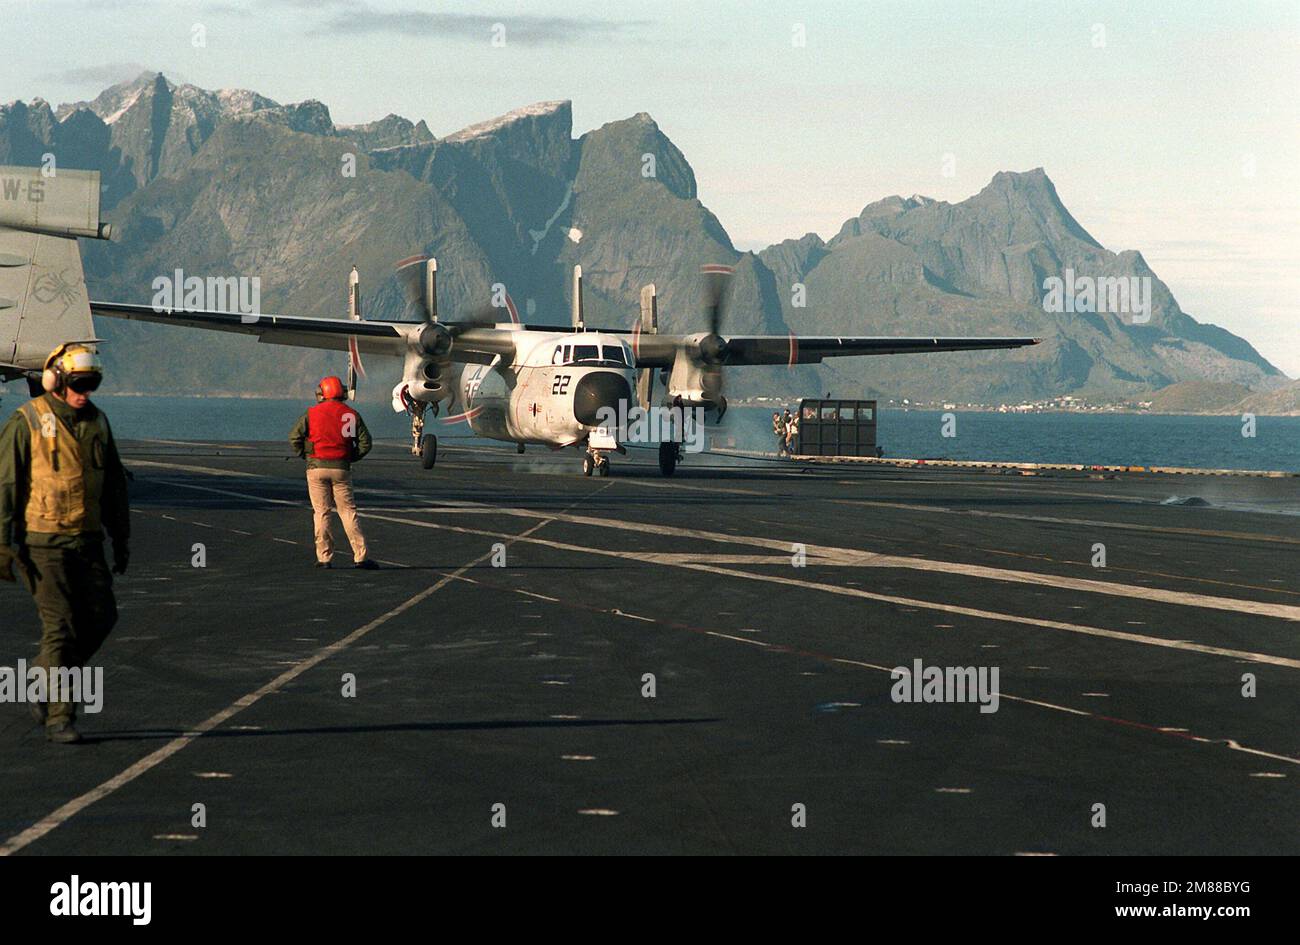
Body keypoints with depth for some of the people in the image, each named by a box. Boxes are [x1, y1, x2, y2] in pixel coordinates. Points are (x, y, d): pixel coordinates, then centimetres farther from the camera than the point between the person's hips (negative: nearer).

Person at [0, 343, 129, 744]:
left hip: (86, 541, 6)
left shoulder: (96, 422, 9)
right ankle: (59, 718, 0)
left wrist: (120, 538, 16)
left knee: (100, 617, 2)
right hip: (42, 541, -6)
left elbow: (114, 483, 17)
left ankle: (46, 685, 23)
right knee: (61, 625, -8)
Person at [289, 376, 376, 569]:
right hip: (341, 469, 1)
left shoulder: (311, 414, 0)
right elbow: (365, 443, 1)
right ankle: (360, 556, -3)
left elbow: (294, 438, -6)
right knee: (348, 512, 4)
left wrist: (306, 455, 8)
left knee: (321, 512, 4)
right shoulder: (352, 415, 5)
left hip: (316, 467, -1)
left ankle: (324, 557, 1)